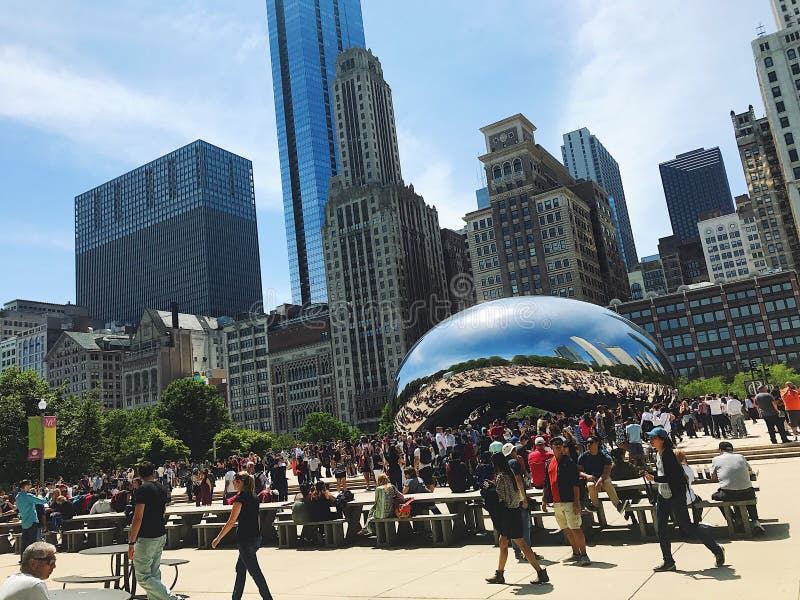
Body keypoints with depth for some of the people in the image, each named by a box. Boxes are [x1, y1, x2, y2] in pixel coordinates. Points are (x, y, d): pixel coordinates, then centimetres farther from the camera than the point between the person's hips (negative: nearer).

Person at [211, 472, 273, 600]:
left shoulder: (240, 497, -15)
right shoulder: (253, 496, 8)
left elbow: (231, 522, -15)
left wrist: (218, 538, -7)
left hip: (245, 538, -8)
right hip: (256, 537, 8)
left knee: (254, 570, -1)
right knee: (240, 568, 19)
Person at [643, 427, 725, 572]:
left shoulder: (668, 455, -20)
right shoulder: (657, 454, 7)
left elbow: (673, 476, -25)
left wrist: (655, 479, -27)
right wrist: (649, 473, 3)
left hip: (675, 495, -9)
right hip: (662, 495, 9)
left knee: (686, 526, -1)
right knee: (660, 528, 6)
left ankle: (717, 550, 19)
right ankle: (668, 562, 15)